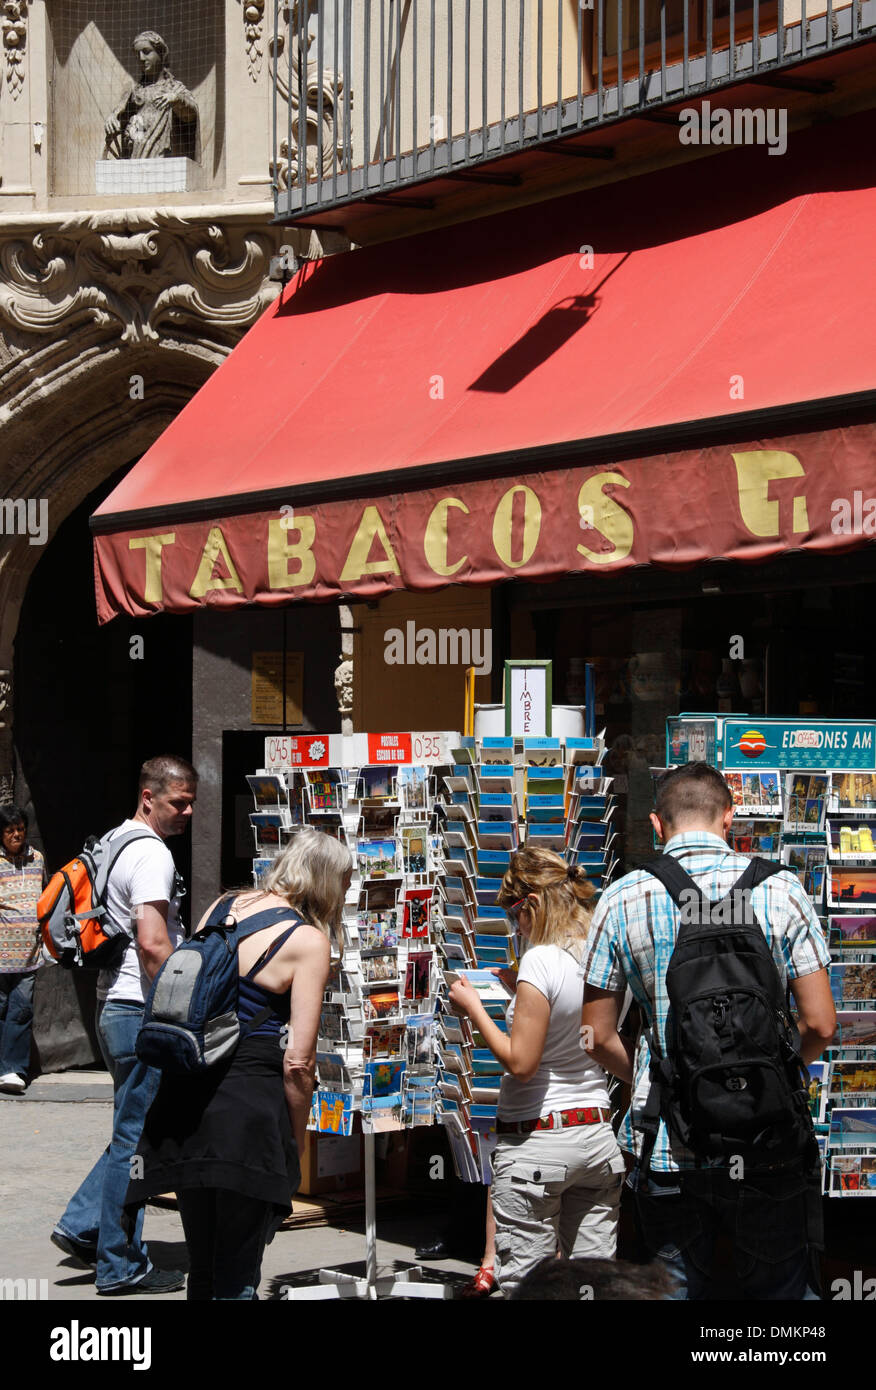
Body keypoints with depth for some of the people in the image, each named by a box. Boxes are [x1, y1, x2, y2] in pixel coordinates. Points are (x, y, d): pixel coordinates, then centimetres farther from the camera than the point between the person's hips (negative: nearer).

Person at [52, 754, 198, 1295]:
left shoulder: (115, 842, 16)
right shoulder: (152, 854, -15)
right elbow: (152, 944, -24)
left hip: (115, 1005, 10)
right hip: (143, 1013, -10)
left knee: (134, 1132, 19)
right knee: (136, 1138, -3)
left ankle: (83, 1226, 18)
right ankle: (122, 1266, 4)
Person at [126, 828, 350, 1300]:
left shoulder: (225, 907, 10)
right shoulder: (309, 940, -7)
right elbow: (298, 1062, -11)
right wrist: (296, 1143, 1)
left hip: (184, 1097, 6)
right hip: (247, 1107, -6)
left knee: (202, 1266, 18)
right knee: (237, 1277, 2)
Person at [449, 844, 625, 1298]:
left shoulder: (541, 959, -16)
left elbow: (521, 1063, -17)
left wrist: (473, 1009, -7)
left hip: (536, 1140, -7)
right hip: (598, 1134, 7)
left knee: (523, 1285, 1)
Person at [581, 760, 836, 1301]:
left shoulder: (623, 899, 1)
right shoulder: (780, 889, -2)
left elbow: (598, 1036, 4)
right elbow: (820, 1024, -4)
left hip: (667, 1149, 1)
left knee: (674, 1293, 13)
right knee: (783, 1290, 12)